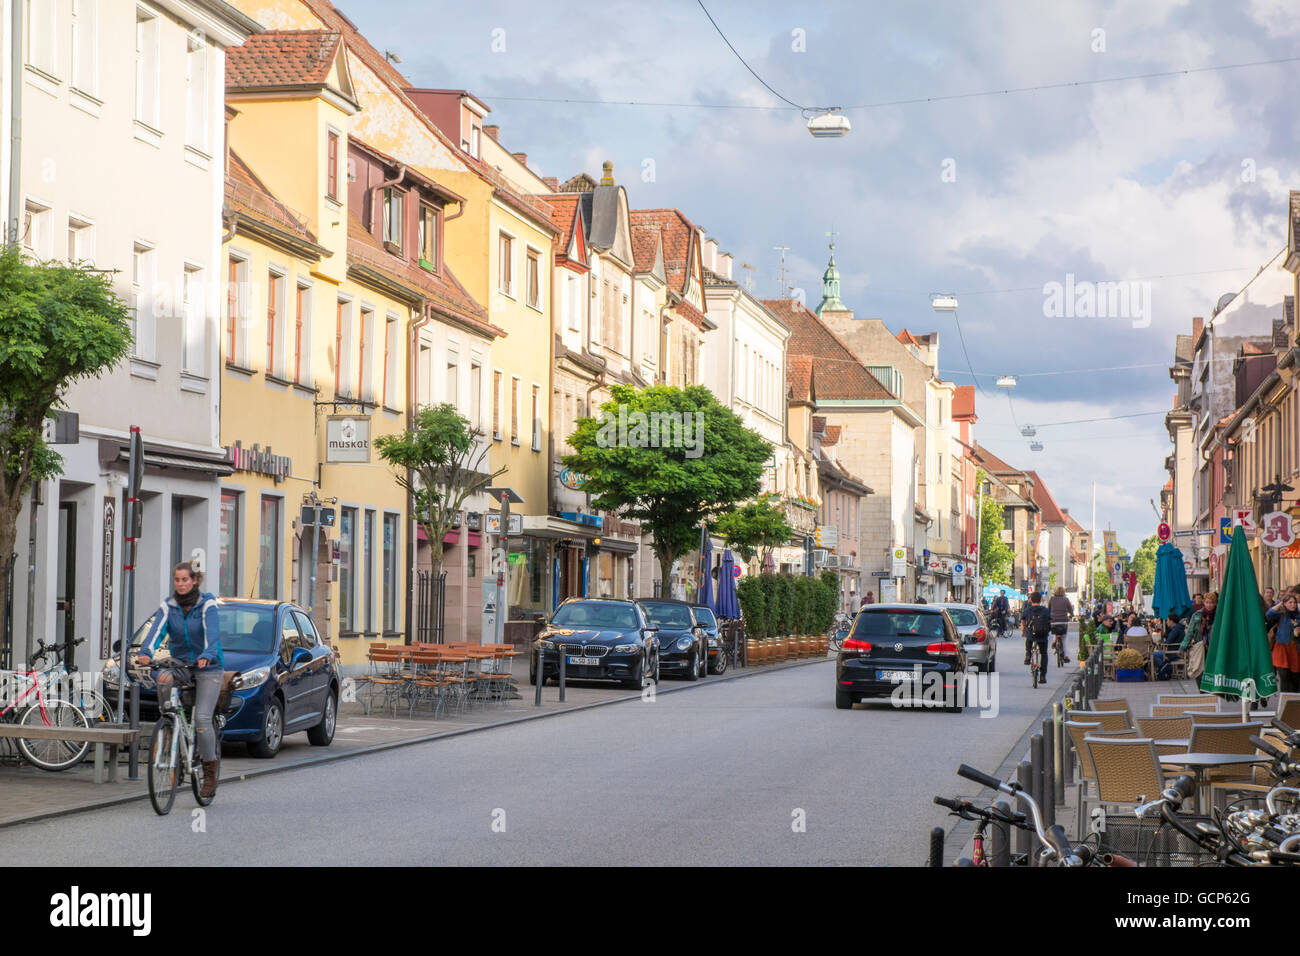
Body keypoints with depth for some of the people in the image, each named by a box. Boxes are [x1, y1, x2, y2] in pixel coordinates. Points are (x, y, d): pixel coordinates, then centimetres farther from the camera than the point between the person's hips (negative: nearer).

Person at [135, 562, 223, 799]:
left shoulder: (207, 604, -10)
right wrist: (145, 653, -36)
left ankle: (210, 773, -2)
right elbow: (157, 629, -16)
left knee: (202, 718, -16)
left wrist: (207, 655, -45)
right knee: (163, 680, -31)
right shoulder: (168, 606, -2)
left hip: (207, 667, -4)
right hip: (179, 663, 4)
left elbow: (211, 632, -26)